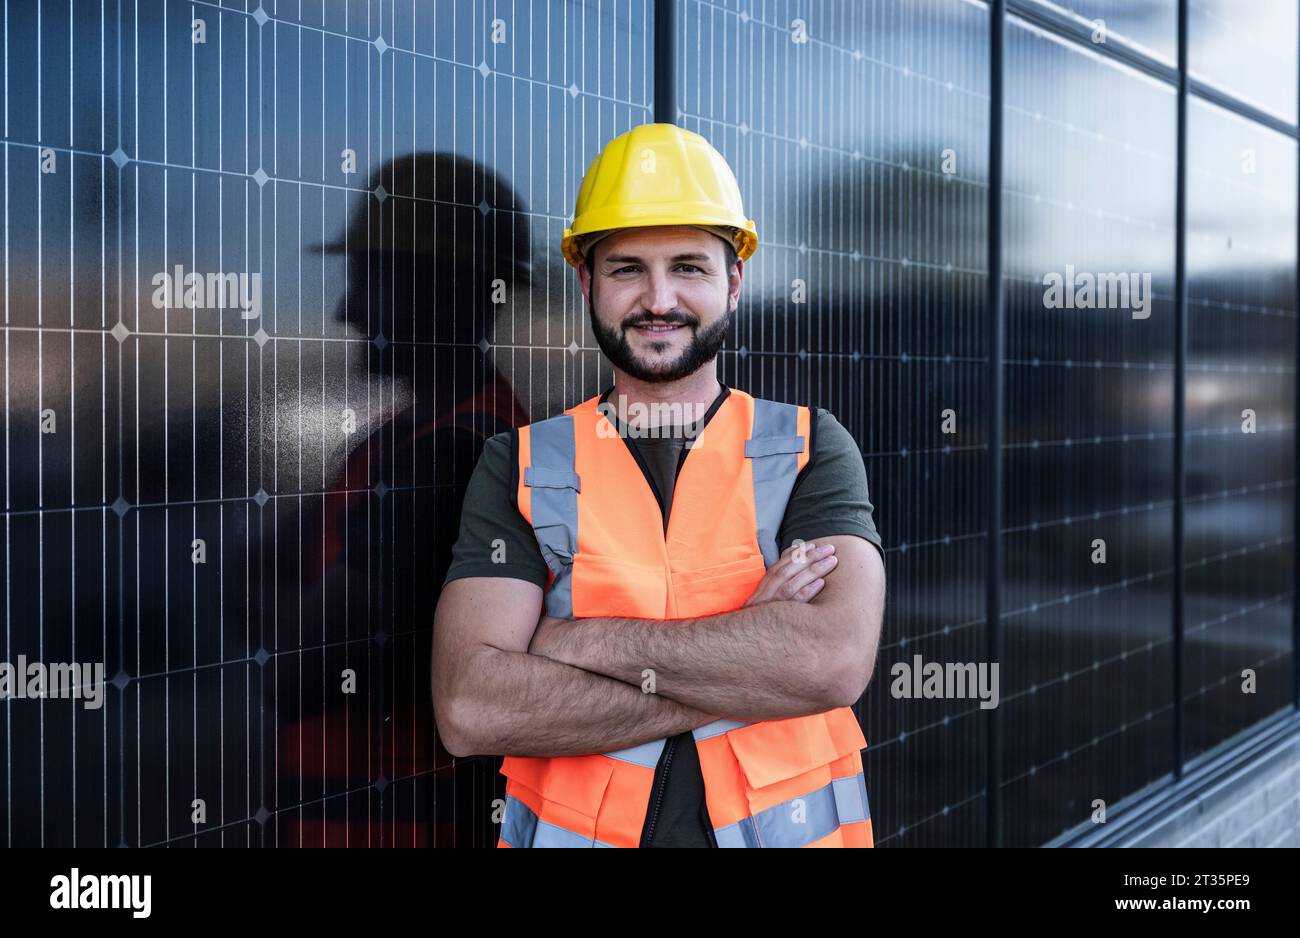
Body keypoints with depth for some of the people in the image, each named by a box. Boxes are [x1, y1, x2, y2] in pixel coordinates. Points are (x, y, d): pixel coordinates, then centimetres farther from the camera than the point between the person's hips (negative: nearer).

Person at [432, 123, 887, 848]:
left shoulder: (812, 447, -3)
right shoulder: (521, 465, -3)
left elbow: (837, 659, -20)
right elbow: (469, 709, -17)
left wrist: (586, 642, -18)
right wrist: (745, 660, -20)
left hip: (786, 824, 0)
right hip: (577, 827, 0)